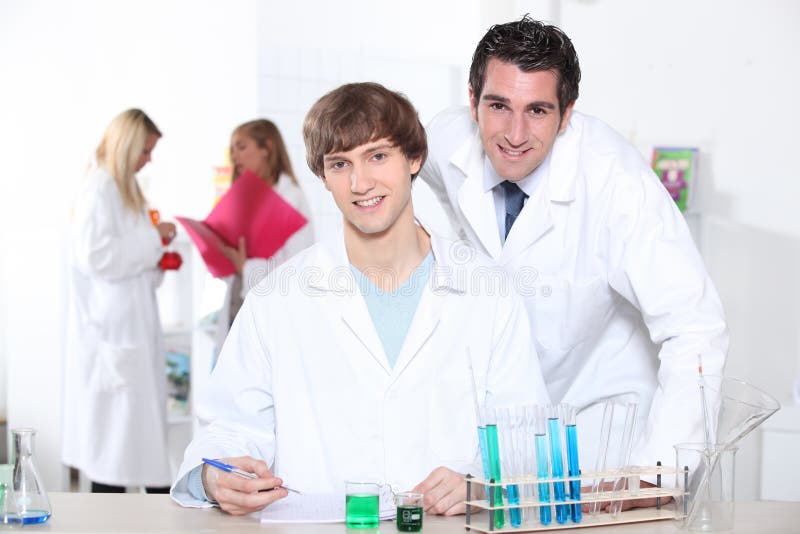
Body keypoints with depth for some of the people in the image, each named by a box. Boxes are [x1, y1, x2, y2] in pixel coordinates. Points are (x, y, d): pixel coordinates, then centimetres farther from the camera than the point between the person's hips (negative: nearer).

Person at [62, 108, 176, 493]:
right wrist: (152, 238, -15)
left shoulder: (126, 188, 16)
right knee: (114, 420, -5)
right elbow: (95, 256, -22)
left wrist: (158, 262, 8)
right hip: (110, 329, -10)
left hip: (134, 326, 10)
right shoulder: (99, 189, -13)